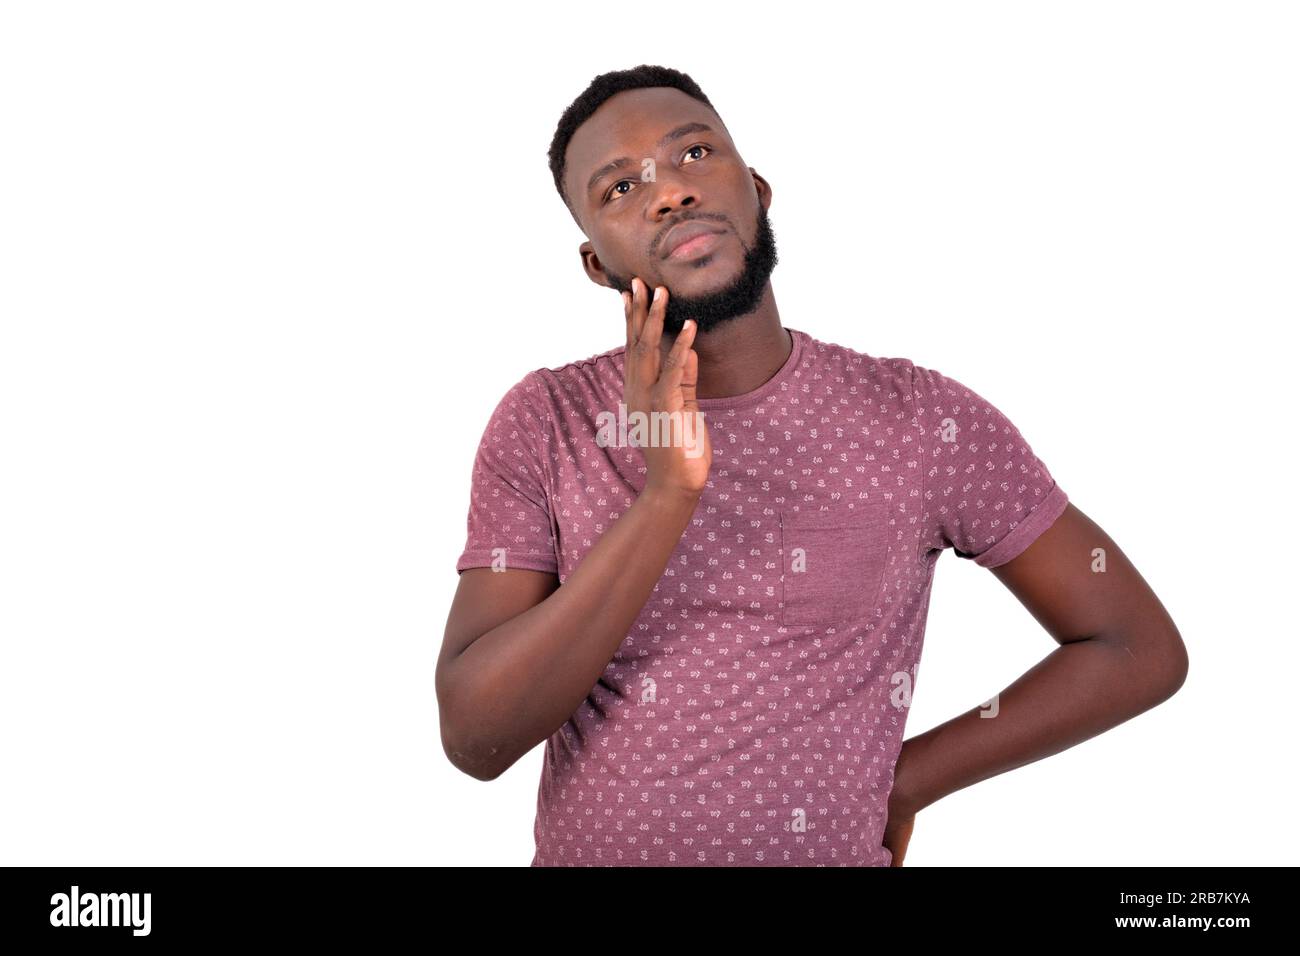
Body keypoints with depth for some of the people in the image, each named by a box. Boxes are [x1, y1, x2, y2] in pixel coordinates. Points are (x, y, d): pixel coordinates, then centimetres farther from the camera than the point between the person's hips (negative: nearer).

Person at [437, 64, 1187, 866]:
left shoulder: (923, 422, -11)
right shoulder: (544, 425, -9)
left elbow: (1143, 649, -4)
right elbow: (475, 737, -18)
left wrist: (905, 781, -8)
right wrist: (665, 494, -28)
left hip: (833, 847, -1)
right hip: (583, 844, 1)